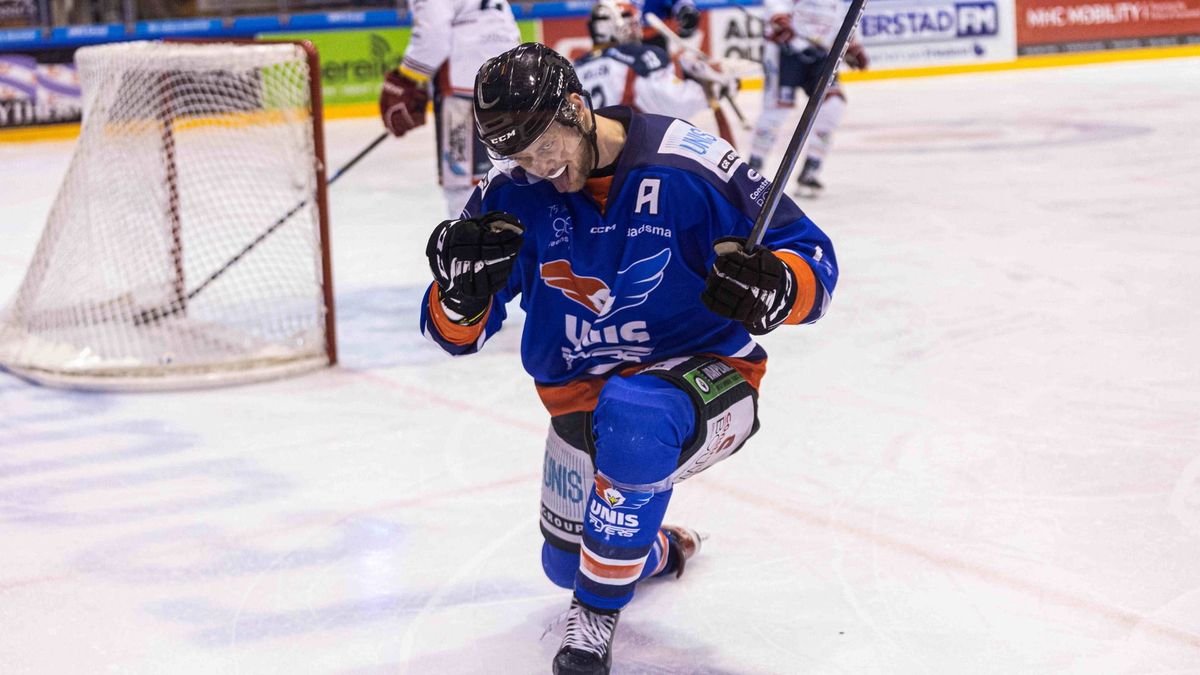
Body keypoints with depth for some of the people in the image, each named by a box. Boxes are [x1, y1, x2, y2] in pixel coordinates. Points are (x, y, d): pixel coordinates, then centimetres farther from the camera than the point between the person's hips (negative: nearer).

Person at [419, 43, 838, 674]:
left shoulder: (686, 168, -21)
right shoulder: (513, 193, -9)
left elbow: (812, 257, -16)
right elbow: (455, 333, -5)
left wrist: (774, 284, -40)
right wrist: (461, 288, -29)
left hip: (704, 378, -5)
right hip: (582, 399, 6)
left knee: (630, 413, -40)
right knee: (566, 565, 17)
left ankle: (598, 612, -19)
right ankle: (659, 550, 54)